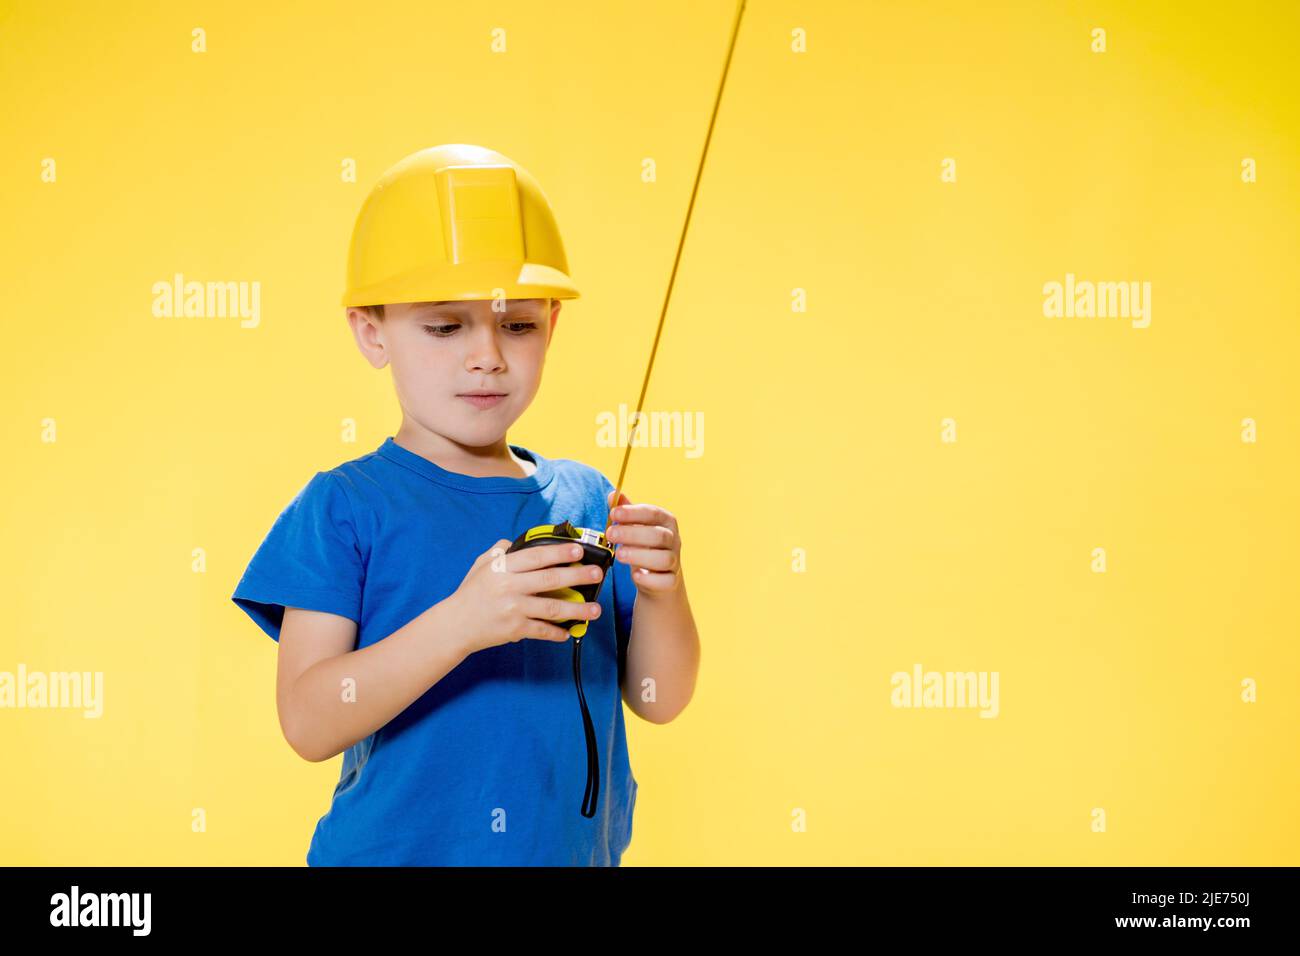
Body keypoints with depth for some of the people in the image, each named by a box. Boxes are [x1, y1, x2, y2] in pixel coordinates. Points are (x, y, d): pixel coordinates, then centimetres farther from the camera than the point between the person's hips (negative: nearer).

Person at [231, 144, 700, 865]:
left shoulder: (585, 498, -1)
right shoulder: (345, 506, -10)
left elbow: (657, 700, 1)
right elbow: (307, 724, -18)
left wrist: (662, 592, -17)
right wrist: (461, 623, -29)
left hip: (575, 851, 3)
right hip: (393, 849, -3)